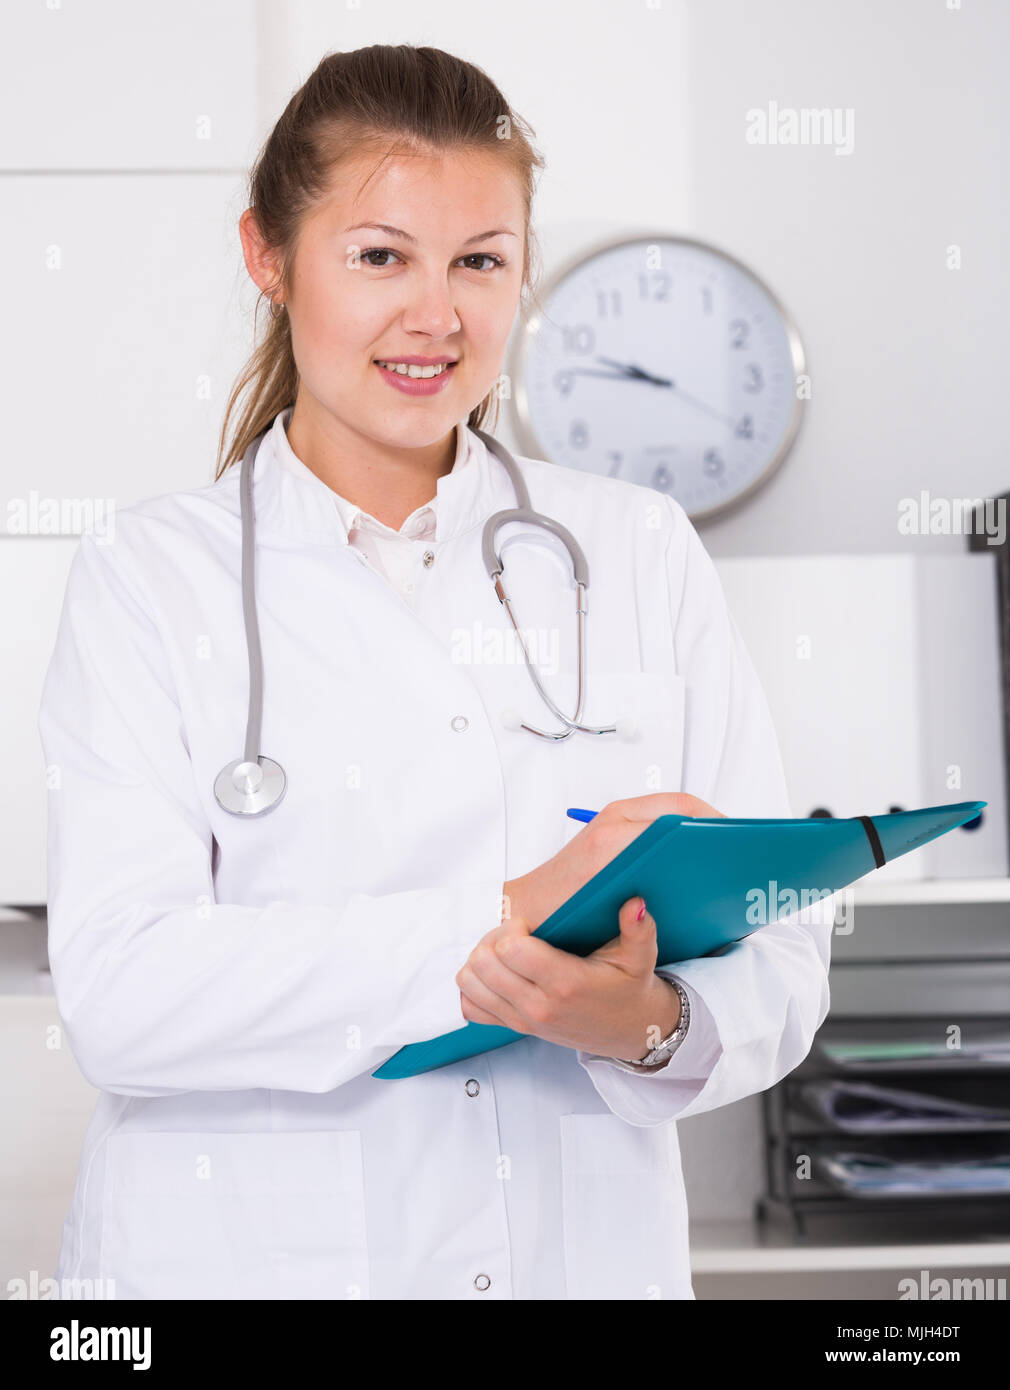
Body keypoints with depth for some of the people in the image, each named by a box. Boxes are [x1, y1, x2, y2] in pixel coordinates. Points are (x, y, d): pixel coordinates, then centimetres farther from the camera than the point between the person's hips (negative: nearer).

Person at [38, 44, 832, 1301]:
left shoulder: (642, 553, 3)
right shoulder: (151, 580, -4)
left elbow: (781, 966, -1)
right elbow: (117, 993, -17)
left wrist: (652, 1022, -22)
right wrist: (499, 925, -25)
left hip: (587, 1249, 2)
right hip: (250, 1254, -2)